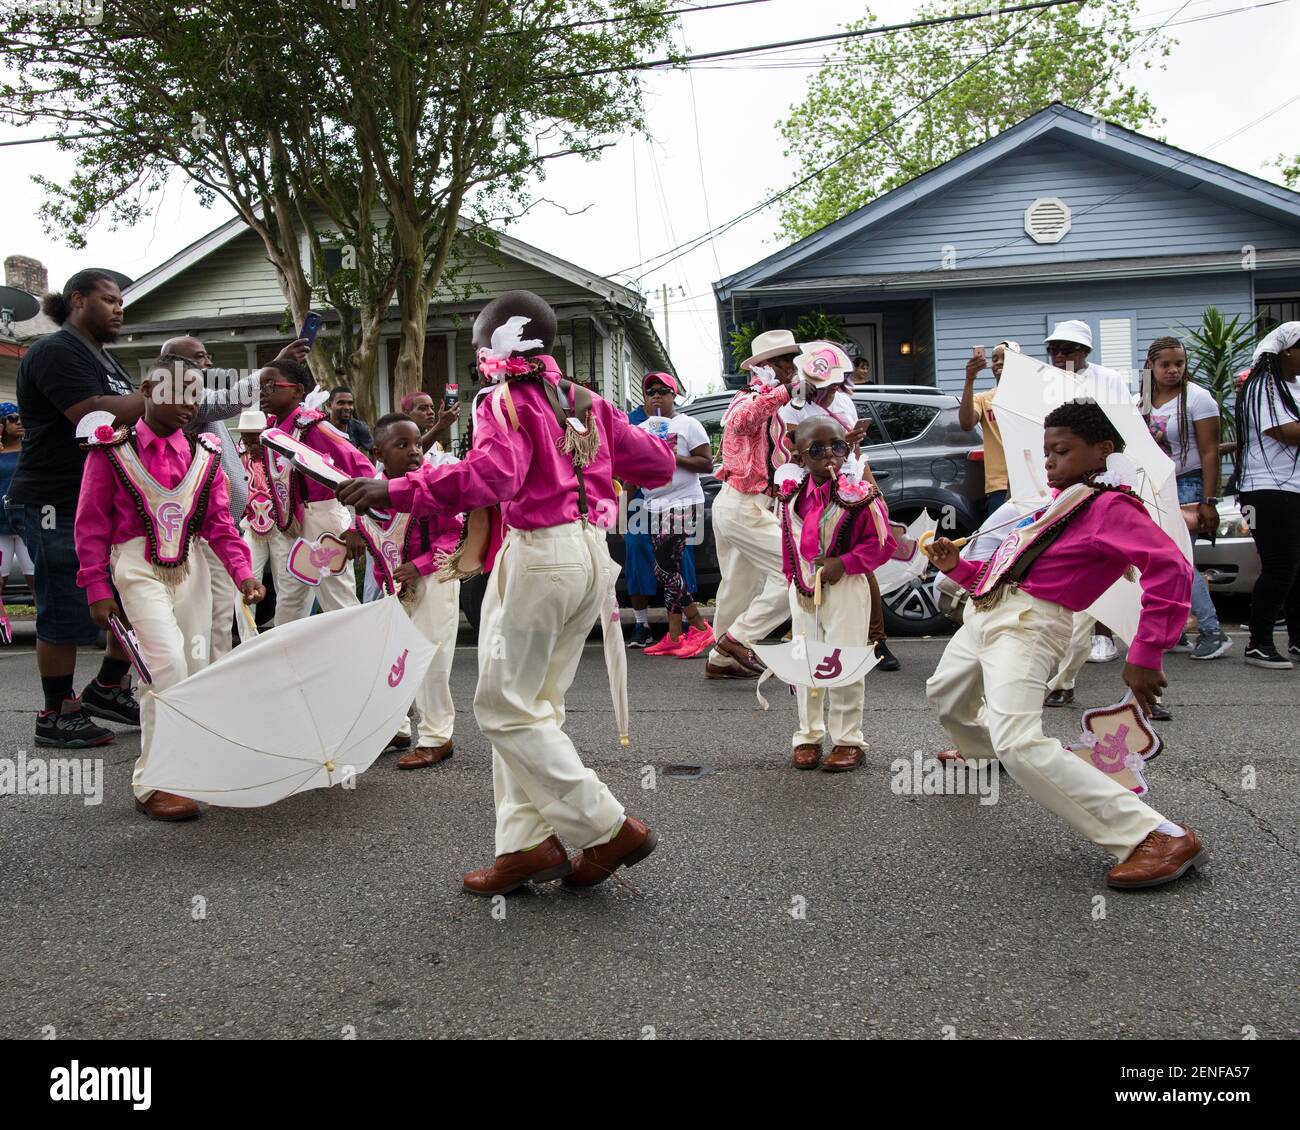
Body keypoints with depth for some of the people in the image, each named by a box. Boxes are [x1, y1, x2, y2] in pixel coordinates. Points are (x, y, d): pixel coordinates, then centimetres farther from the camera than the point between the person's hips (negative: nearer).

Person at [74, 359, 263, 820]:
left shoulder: (205, 454, 8)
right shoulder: (112, 450, -2)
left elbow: (219, 522, 6)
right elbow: (92, 524, -1)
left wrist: (242, 572, -8)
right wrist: (97, 588, -7)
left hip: (189, 565, 5)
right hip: (137, 564, -5)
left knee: (196, 667, 5)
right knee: (168, 662, -17)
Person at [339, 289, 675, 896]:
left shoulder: (507, 402, -7)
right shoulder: (587, 402, 15)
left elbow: (491, 475, -27)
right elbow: (655, 464, 17)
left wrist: (394, 491, -27)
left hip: (539, 554, -9)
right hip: (593, 552, 9)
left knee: (504, 707, 0)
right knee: (536, 704, 14)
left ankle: (611, 828, 0)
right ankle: (525, 843, 12)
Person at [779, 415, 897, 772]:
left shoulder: (860, 495, -11)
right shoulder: (792, 498, 3)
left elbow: (883, 541, -9)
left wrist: (844, 563, -17)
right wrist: (792, 579, 10)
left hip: (846, 587, -5)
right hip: (803, 589, 5)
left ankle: (849, 740, 11)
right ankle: (809, 736, 23)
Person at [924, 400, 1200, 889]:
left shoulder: (1110, 506, -9)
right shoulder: (1057, 505, 18)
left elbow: (1172, 569, -23)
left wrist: (1146, 654, -27)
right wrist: (956, 565, 8)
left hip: (1027, 624, -9)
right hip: (985, 615, 9)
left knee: (1020, 744, -26)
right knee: (944, 695, 31)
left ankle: (1159, 837, -24)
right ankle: (979, 752, 65)